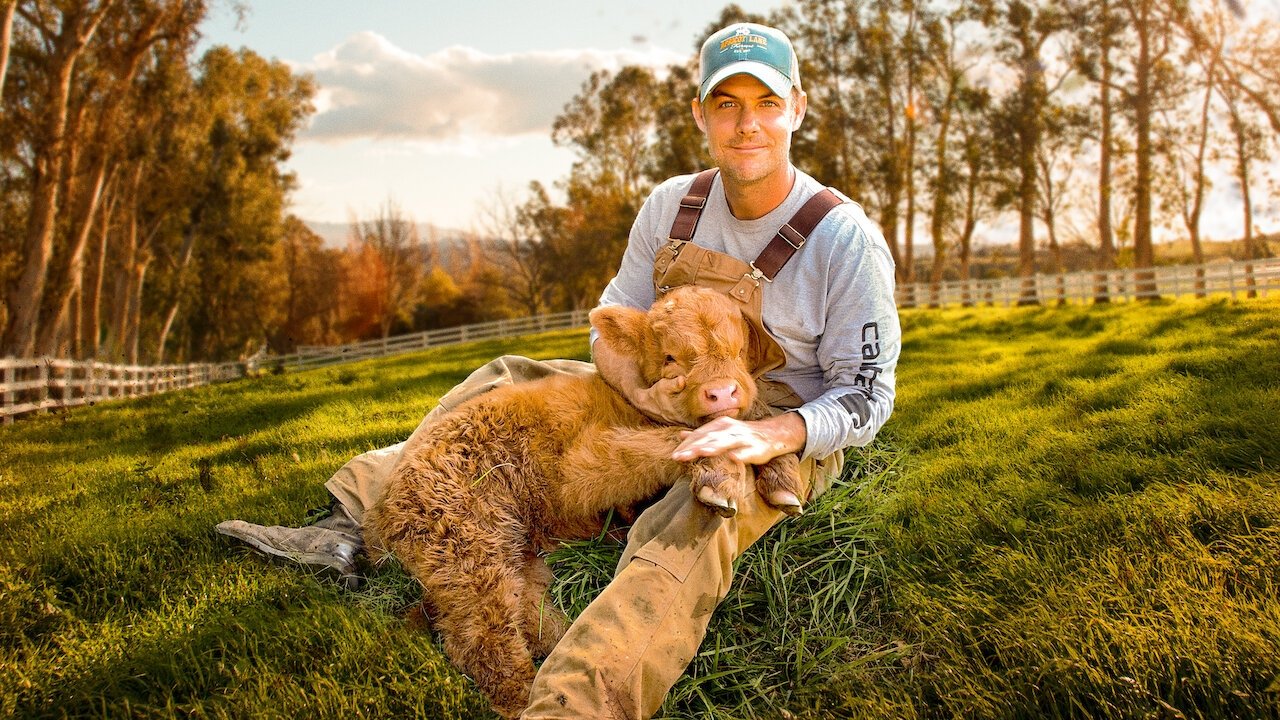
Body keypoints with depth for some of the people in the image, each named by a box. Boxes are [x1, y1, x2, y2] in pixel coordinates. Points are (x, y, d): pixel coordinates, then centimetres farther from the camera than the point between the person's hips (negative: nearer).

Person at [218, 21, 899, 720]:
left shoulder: (847, 241, -19)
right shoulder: (671, 206, -3)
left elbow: (865, 397, -17)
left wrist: (768, 436, -37)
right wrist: (635, 384, -26)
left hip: (784, 437, -6)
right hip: (667, 403, 6)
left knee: (683, 539, -40)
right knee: (506, 381, 3)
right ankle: (357, 524, -4)